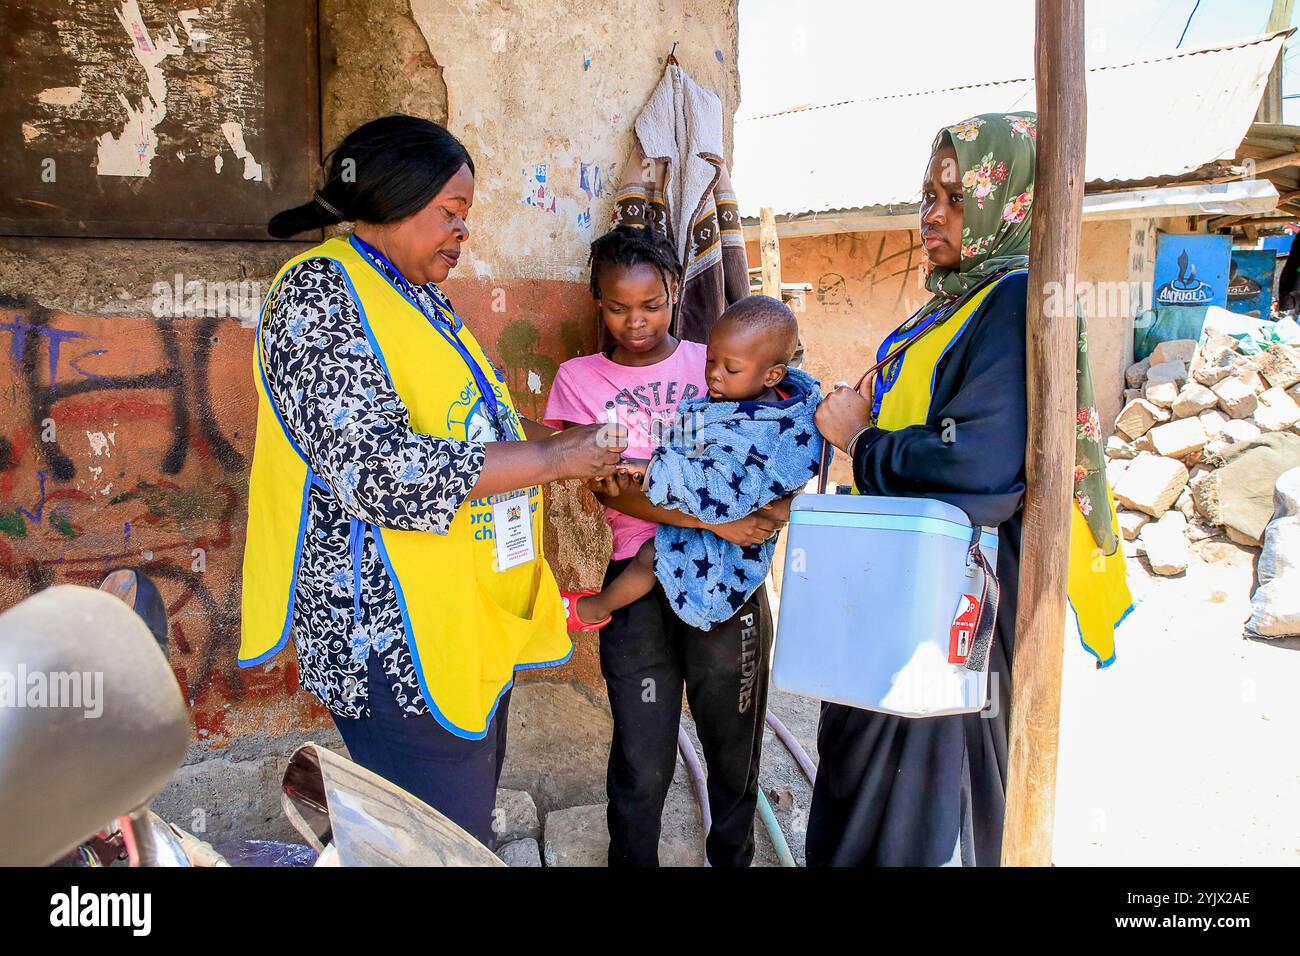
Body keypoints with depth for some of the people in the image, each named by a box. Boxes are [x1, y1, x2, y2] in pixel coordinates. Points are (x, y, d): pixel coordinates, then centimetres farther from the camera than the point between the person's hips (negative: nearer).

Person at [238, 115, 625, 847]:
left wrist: (555, 436, 8)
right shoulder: (321, 294, -13)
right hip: (397, 642, -9)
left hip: (476, 620, 9)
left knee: (472, 831, 19)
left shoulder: (422, 300, 15)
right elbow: (379, 469, -25)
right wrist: (552, 460, -18)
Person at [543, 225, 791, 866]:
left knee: (735, 747, 13)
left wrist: (778, 499, -19)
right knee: (643, 762, 4)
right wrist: (713, 519, -20)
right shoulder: (579, 379, 3)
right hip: (639, 583, -1)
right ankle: (632, 861, 28)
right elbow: (610, 488, -8)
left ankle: (733, 857, 36)